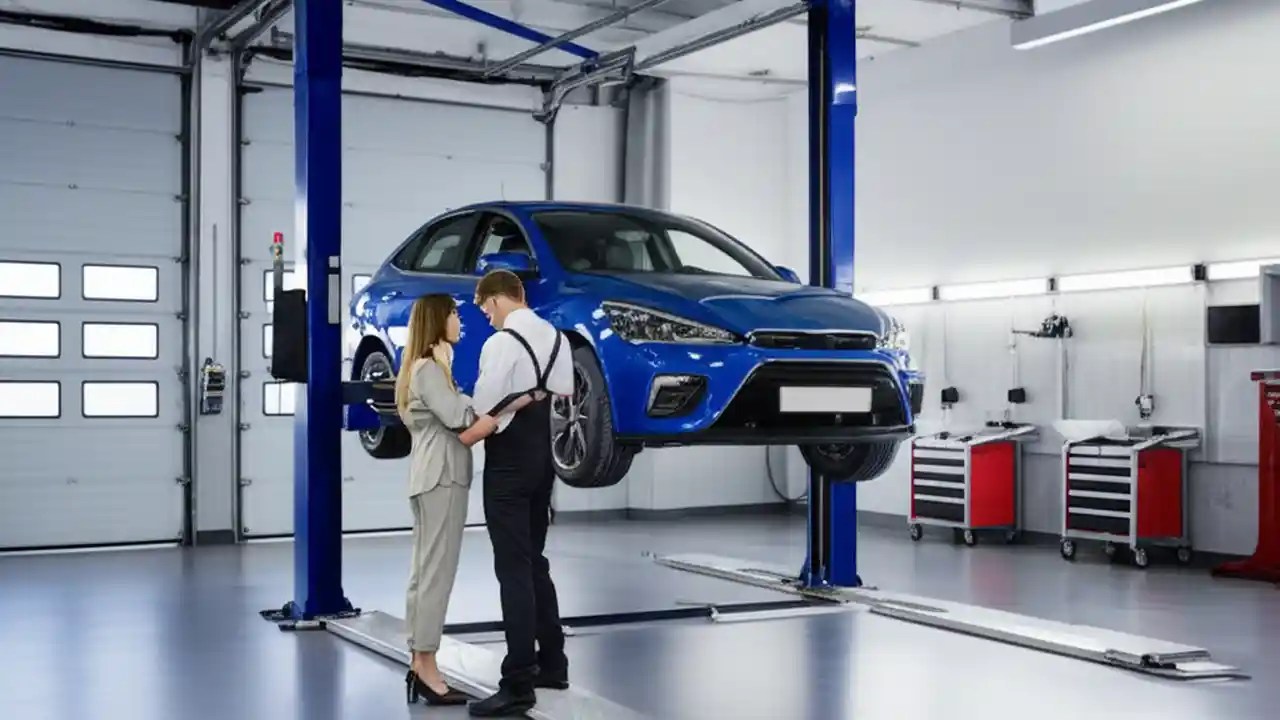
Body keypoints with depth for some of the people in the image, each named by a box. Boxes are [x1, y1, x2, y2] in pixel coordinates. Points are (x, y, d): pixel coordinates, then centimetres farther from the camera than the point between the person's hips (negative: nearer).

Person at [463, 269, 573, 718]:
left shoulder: (500, 343, -17)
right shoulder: (557, 339, 8)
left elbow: (484, 414, -16)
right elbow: (562, 397, 9)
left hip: (509, 465, -8)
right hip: (543, 460, 8)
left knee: (513, 570, -6)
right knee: (535, 563, 18)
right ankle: (552, 663, 26)